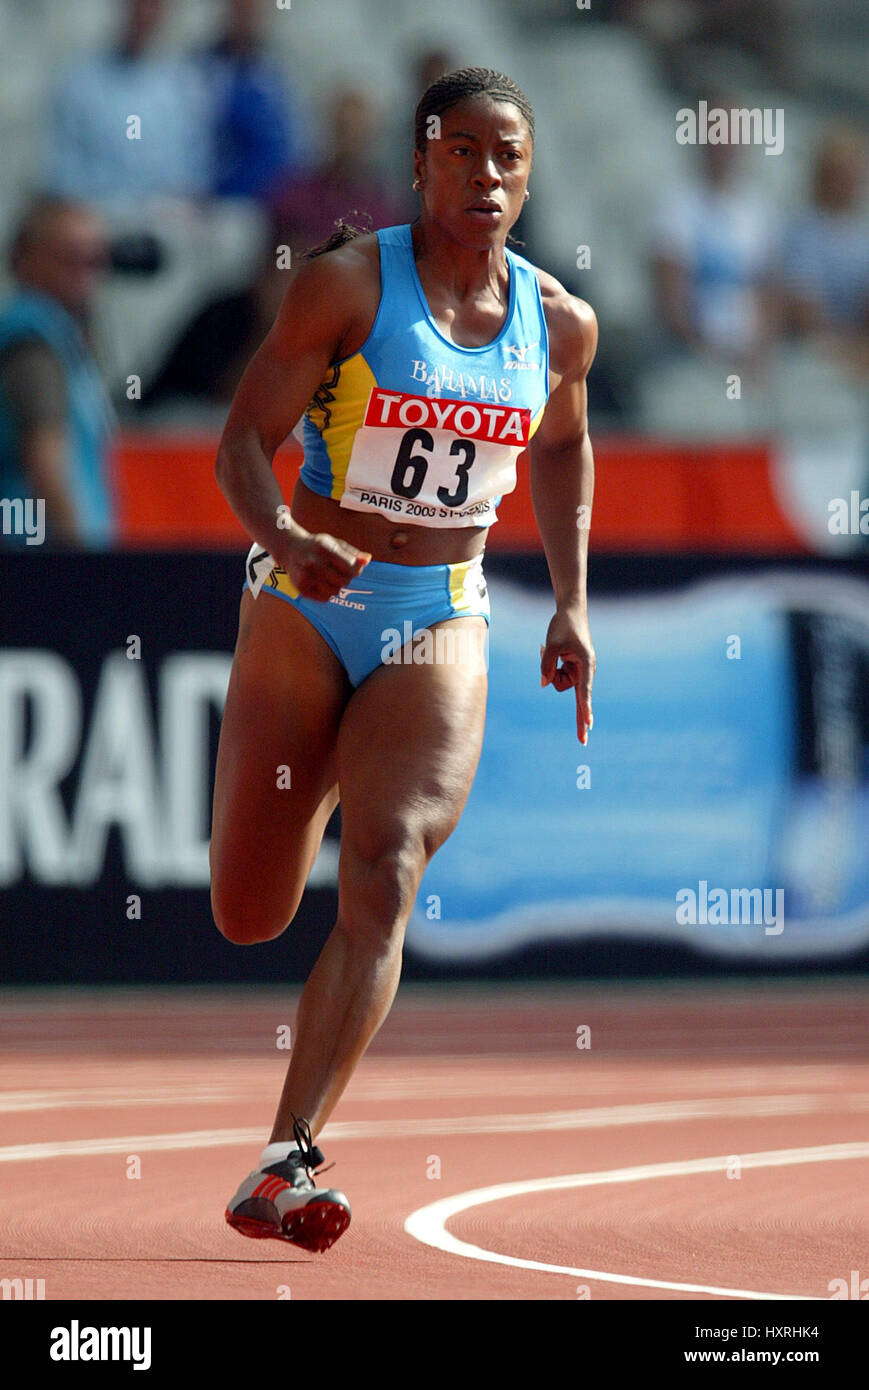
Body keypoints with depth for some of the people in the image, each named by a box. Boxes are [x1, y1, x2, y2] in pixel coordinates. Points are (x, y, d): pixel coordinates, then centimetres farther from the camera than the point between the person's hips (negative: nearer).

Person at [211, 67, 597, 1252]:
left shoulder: (560, 323, 3)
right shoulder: (348, 284, -10)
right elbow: (245, 441, -12)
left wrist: (571, 608, 15)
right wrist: (285, 538, -32)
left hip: (442, 626, 2)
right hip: (305, 609, -1)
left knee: (384, 881, -19)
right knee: (247, 919, 7)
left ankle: (285, 1166, -24)